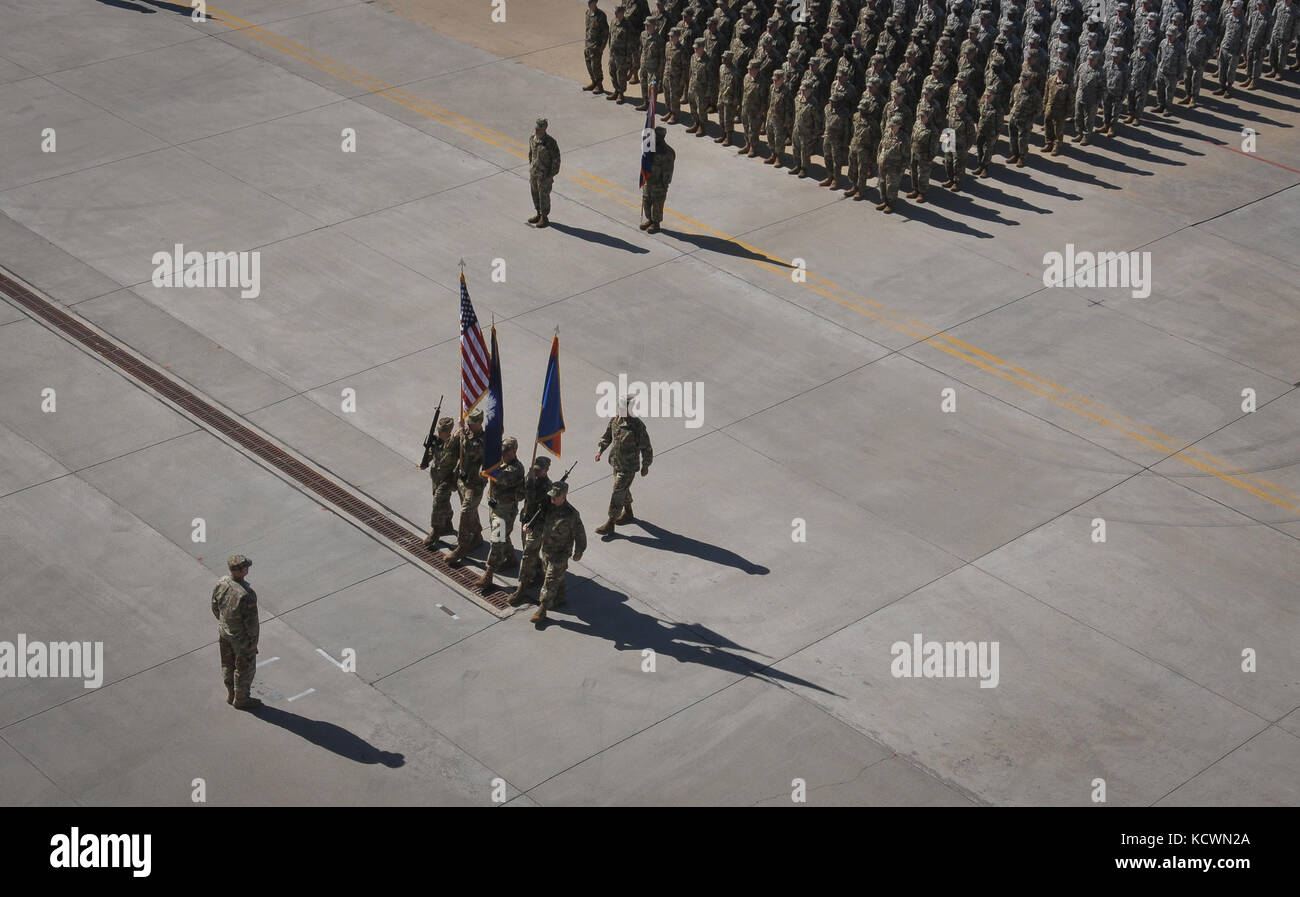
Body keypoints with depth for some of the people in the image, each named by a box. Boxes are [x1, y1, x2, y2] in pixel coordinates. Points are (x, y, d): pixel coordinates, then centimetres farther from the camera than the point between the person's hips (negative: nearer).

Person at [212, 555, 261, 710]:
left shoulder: (221, 583, -15)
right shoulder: (246, 594, -36)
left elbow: (215, 607, 1)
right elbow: (250, 620, -25)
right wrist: (253, 639, -9)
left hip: (223, 632, 7)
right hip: (241, 637, -7)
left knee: (228, 664, 25)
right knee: (244, 668, 16)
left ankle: (230, 695, 44)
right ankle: (240, 699, 33)